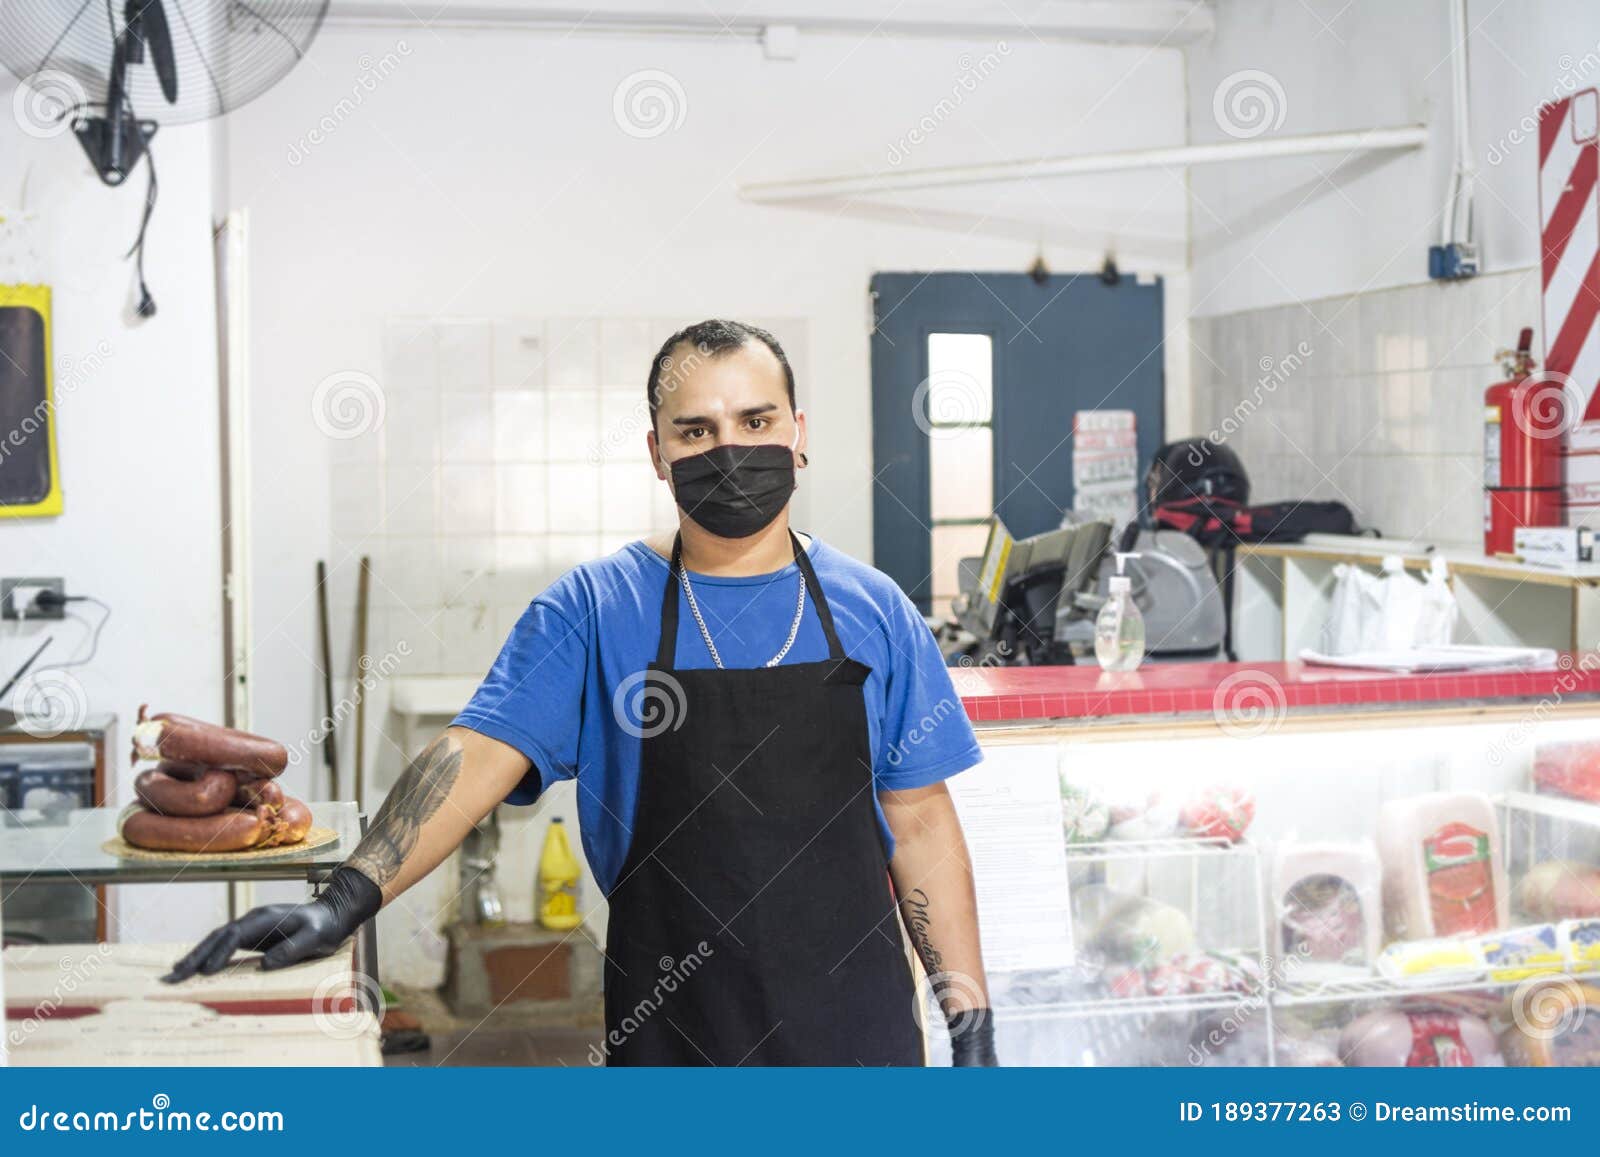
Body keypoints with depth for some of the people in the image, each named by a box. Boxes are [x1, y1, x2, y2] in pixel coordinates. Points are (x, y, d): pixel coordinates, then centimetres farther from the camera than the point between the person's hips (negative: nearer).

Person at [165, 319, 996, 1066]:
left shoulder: (872, 610, 1)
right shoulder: (593, 610, -4)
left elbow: (920, 822, 3)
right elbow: (476, 757, -14)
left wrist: (972, 1023, 0)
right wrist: (345, 902, -28)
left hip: (859, 1034, 2)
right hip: (670, 1034, -1)